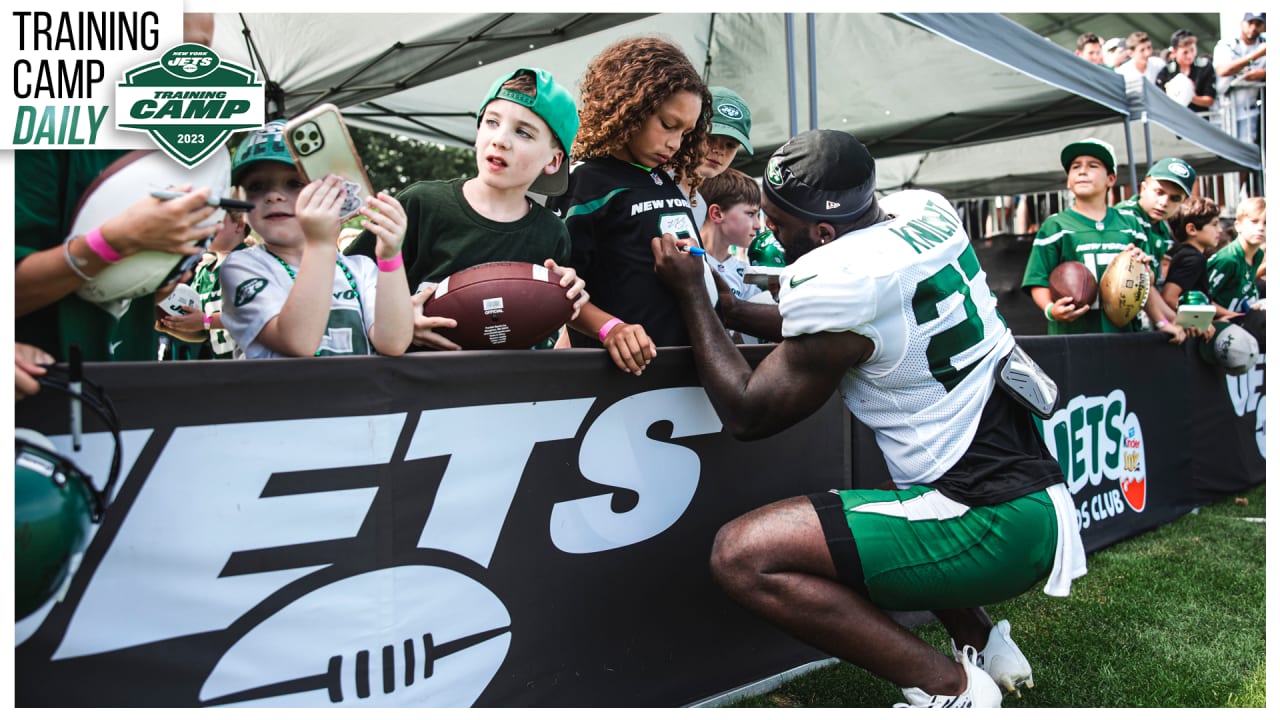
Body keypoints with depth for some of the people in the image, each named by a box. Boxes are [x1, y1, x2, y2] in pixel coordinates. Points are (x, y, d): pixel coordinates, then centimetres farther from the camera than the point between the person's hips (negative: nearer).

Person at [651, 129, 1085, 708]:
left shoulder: (835, 282, -21)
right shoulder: (926, 209, 3)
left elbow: (746, 414, -7)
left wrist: (690, 292, 0)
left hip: (991, 526, -9)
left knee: (742, 554, -16)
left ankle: (948, 688, -7)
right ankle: (980, 641, 23)